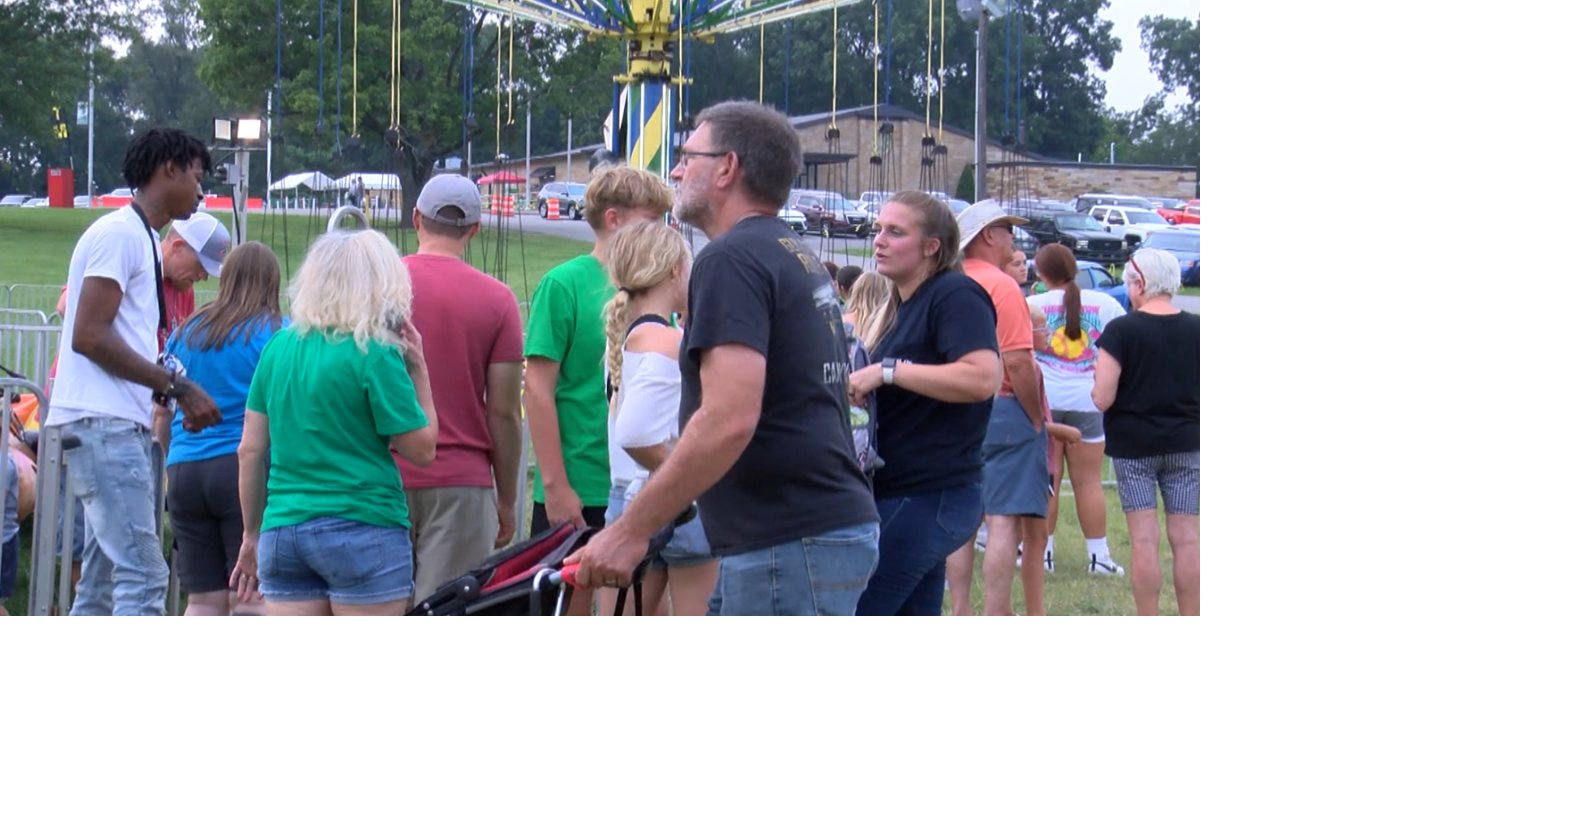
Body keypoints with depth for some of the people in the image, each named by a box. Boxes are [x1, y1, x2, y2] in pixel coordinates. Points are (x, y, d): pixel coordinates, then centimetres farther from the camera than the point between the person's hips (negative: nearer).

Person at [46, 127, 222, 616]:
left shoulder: (143, 239, 22)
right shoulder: (120, 233, -8)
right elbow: (88, 336, -16)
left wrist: (178, 394, 12)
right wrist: (178, 386, -14)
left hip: (121, 427, 10)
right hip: (103, 425, -10)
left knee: (103, 583, 10)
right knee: (143, 575, -17)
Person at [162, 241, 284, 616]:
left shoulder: (186, 332, 14)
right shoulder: (277, 332, -1)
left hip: (184, 472, 5)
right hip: (246, 471, -5)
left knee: (203, 602, 7)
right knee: (251, 599, -5)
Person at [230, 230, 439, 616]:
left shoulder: (279, 345, 8)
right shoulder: (375, 354, -9)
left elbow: (251, 450, 10)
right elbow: (422, 449, -5)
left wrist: (252, 535, 20)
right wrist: (418, 369, 1)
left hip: (283, 529, 5)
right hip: (363, 530, -5)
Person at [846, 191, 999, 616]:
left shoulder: (955, 296, -12)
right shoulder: (900, 305, 18)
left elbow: (983, 378, -26)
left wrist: (888, 370, -24)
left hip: (929, 496, -10)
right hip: (901, 491, 10)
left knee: (855, 606, -11)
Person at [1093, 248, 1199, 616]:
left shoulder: (1121, 330, -11)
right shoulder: (1195, 329, -1)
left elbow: (1102, 399, -13)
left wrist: (1099, 377, 7)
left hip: (1133, 445, -3)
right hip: (1187, 443, 3)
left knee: (1144, 540, 1)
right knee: (1187, 538, 7)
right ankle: (1190, 611, 10)